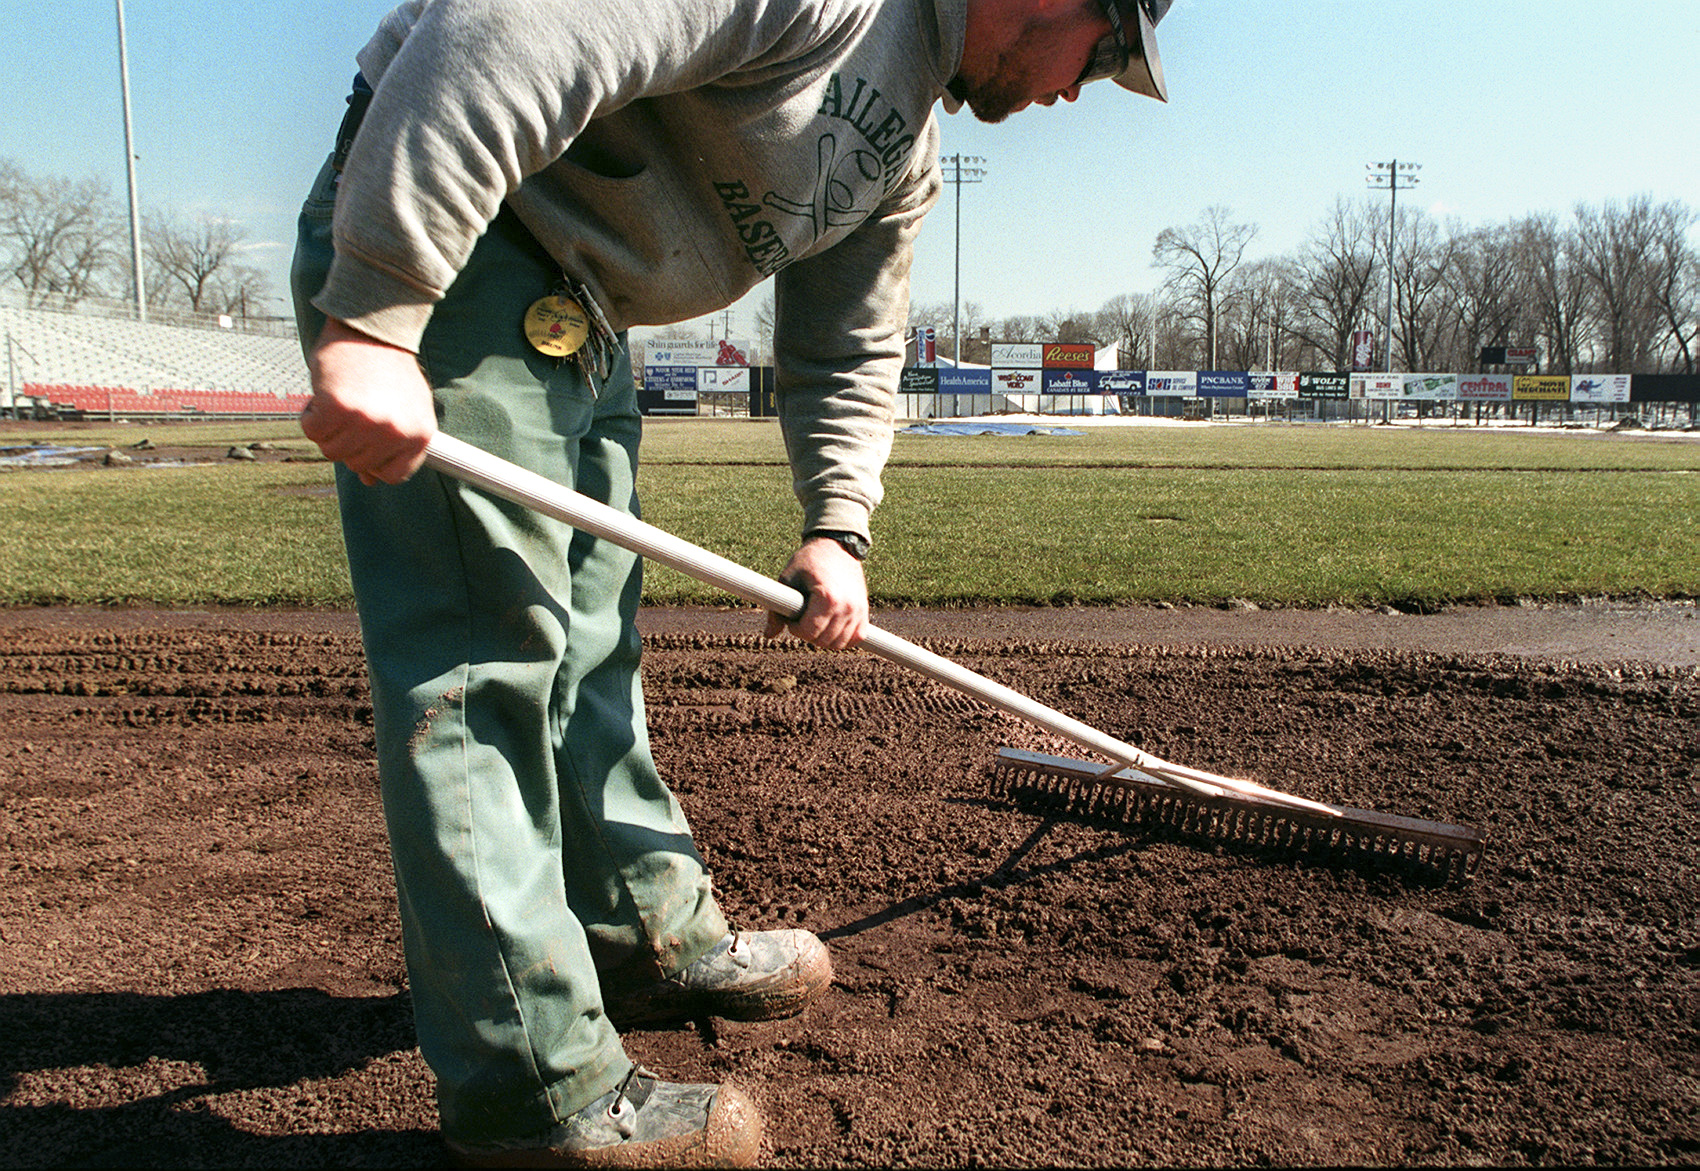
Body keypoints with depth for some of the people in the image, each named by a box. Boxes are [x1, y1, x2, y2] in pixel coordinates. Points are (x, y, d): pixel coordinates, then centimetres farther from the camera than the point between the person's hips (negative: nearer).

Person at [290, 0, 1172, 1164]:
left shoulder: (908, 155, 13)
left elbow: (847, 356, 21)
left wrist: (838, 531, 7)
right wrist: (372, 323, -34)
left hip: (576, 313, 10)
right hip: (424, 255, -10)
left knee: (592, 637, 14)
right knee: (492, 648, -12)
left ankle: (656, 936, 31)